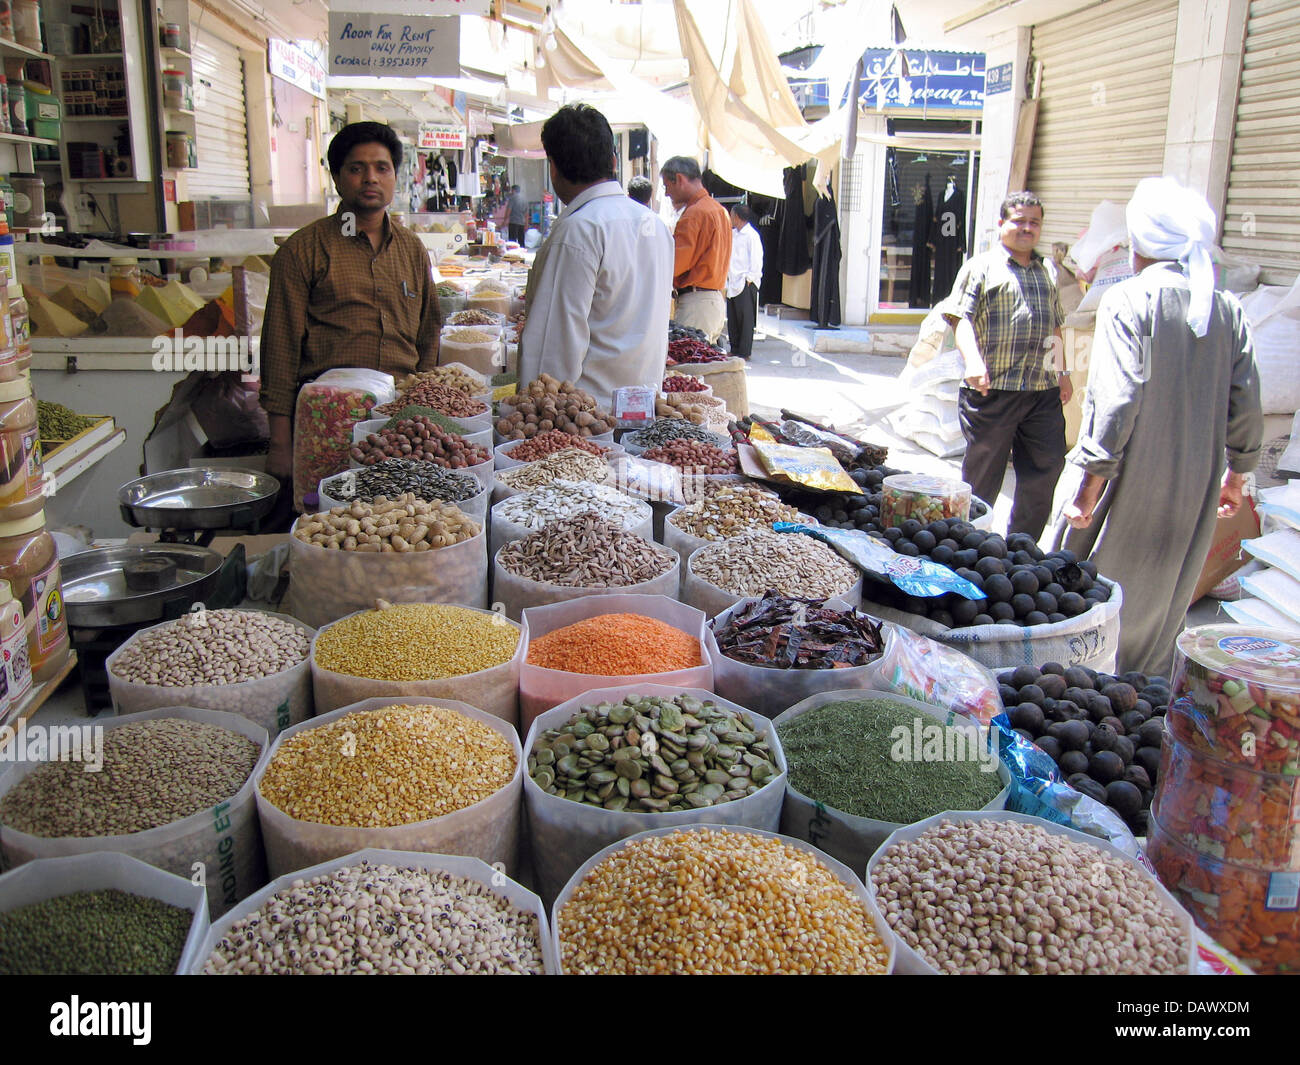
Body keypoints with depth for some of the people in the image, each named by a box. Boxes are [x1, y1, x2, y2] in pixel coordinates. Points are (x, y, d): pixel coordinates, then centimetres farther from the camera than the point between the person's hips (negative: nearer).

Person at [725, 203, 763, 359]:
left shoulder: (752, 235, -7)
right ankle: (734, 350, 16)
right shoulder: (733, 235, 17)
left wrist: (749, 278, -13)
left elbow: (756, 259, -10)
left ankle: (744, 352, -2)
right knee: (732, 318, 9)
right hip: (732, 282, 8)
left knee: (745, 318, -4)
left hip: (746, 283, -8)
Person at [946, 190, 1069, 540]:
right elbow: (961, 317, -10)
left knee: (1046, 468, 6)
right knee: (983, 475, 3)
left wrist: (1062, 372, 22)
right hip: (993, 388, -6)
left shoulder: (1047, 273, 20)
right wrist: (973, 359, -26)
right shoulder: (982, 267, 1)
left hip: (1044, 391, 6)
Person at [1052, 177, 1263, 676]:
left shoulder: (1127, 301, -11)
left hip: (1131, 479, -5)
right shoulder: (1228, 309, 4)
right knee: (1163, 599, 18)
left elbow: (1116, 399, -20)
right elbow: (1245, 405, 7)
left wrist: (1089, 482, -18)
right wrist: (1236, 473, 20)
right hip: (1195, 486, 5)